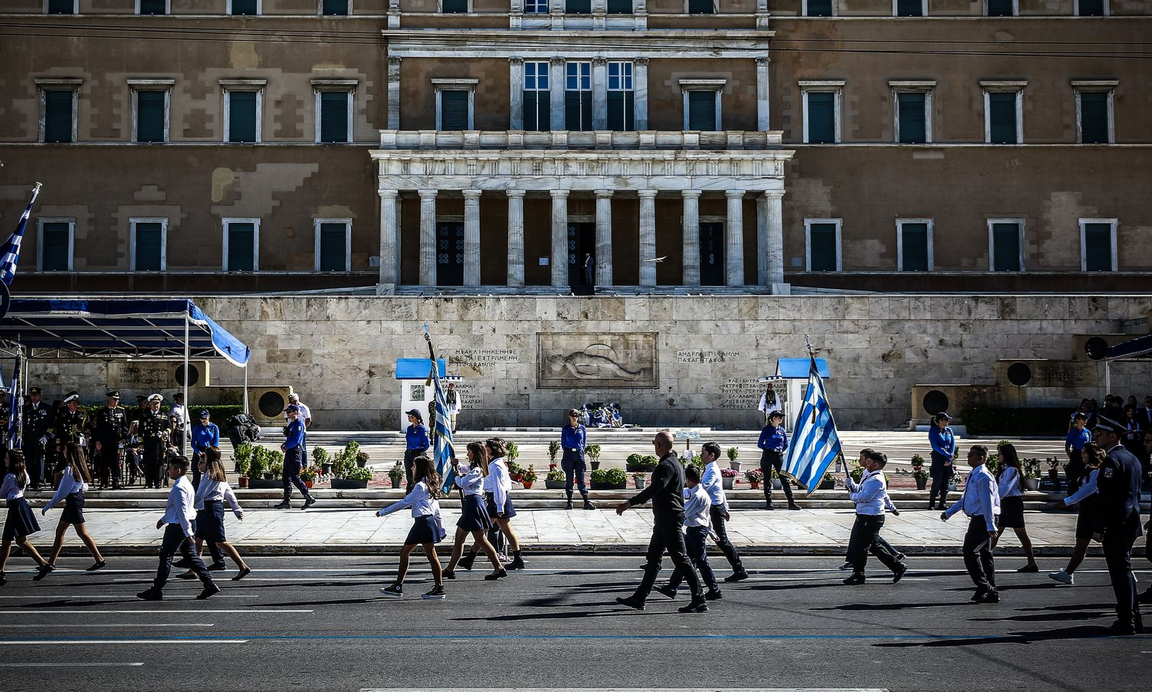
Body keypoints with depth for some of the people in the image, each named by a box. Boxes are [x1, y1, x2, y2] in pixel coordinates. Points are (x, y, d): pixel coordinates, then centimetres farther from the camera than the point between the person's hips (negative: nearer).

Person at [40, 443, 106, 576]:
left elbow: (61, 492, -16)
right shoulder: (79, 467, 8)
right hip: (78, 497, 10)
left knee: (82, 533, -4)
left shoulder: (69, 469, -18)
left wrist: (47, 507, -9)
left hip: (73, 500, -10)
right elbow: (85, 487, 13)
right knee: (60, 531, 14)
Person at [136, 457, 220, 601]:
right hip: (184, 525, 9)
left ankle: (156, 591, 8)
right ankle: (209, 585, 6)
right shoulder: (186, 484, 13)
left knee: (165, 557, 1)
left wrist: (187, 532, -27)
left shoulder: (178, 488, -19)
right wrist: (164, 519, 32)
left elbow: (182, 511, -24)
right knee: (191, 555, 11)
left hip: (178, 527, -9)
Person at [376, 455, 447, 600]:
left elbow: (404, 502, -10)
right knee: (404, 552, 12)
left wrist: (383, 512, -4)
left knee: (431, 555, -6)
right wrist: (441, 530, 22)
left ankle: (439, 588, -3)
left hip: (424, 522, -10)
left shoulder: (420, 486, -10)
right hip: (420, 523, 10)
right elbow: (437, 510, 19)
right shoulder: (431, 486, 18)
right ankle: (398, 586, 14)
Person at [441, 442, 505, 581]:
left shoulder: (477, 470, -15)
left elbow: (463, 483, -21)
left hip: (473, 503, -11)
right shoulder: (473, 468, 15)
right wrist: (457, 465, 16)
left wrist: (458, 476, 0)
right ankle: (450, 570, 18)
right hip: (470, 503, 11)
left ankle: (499, 568, -5)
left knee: (481, 540, -8)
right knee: (459, 538, 13)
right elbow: (464, 471, 35)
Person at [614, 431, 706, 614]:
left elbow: (654, 489, -29)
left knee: (681, 559, -7)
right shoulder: (675, 463, 16)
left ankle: (699, 601, -4)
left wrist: (630, 503, -30)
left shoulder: (666, 465, -17)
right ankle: (639, 598, 19)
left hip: (669, 519, -11)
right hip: (665, 519, 11)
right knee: (653, 558, 13)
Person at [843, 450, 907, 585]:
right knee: (874, 545, 16)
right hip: (865, 516, 10)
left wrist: (852, 496, -7)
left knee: (859, 545, -1)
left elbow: (864, 497, -24)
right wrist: (848, 480, 9)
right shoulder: (867, 475, 13)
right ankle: (897, 567, 22)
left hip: (871, 518, -10)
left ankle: (858, 574, 10)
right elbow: (858, 489, 22)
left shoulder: (876, 480, -20)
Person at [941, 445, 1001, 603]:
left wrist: (990, 525, -25)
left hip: (982, 520, -10)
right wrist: (948, 512, 25)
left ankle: (983, 587, -5)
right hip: (977, 519, 10)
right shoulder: (972, 475, 15)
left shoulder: (983, 476, -16)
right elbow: (965, 499, 25)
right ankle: (991, 592, 17)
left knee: (970, 552, -10)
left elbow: (987, 502, -22)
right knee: (985, 554, 12)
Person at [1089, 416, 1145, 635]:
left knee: (1120, 571, -5)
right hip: (1131, 522, 9)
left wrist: (1098, 527, -18)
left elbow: (1106, 497, -20)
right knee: (1124, 570, 16)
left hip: (1115, 525, -9)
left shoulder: (1112, 460, -16)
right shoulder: (1132, 459, 14)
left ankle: (1125, 622, -2)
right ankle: (1134, 619, 21)